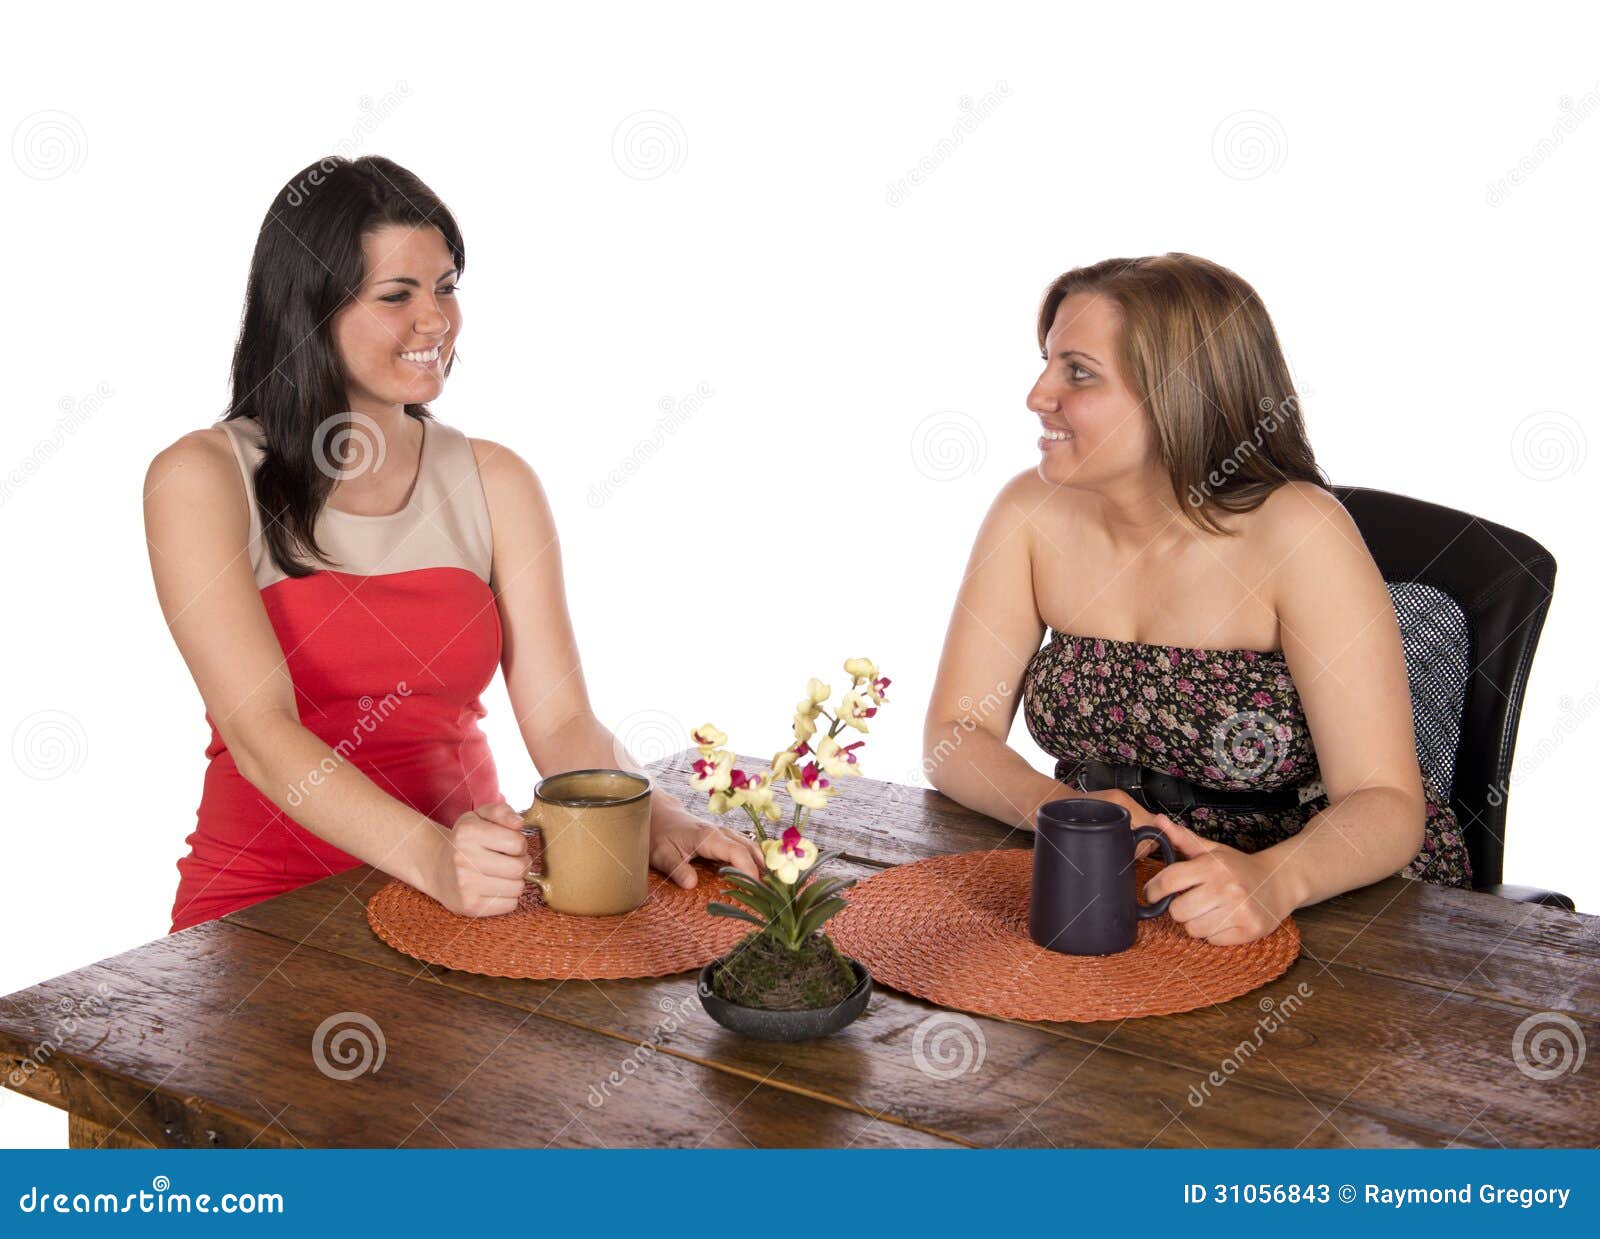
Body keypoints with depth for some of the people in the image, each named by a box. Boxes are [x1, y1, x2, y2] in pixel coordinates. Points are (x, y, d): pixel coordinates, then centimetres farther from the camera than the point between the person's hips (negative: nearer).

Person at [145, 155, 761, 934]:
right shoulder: (202, 480, -5)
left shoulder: (494, 482, 7)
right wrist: (431, 855, -33)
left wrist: (655, 820, -22)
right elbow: (260, 731, -17)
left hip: (470, 891, 3)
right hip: (267, 906, -3)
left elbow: (559, 718, -2)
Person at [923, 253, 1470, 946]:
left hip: (1325, 894, -2)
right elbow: (954, 736, -3)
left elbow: (1383, 799, -20)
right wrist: (1058, 809, -23)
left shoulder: (1296, 533, -17)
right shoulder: (1032, 513, -4)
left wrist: (1273, 881, -40)